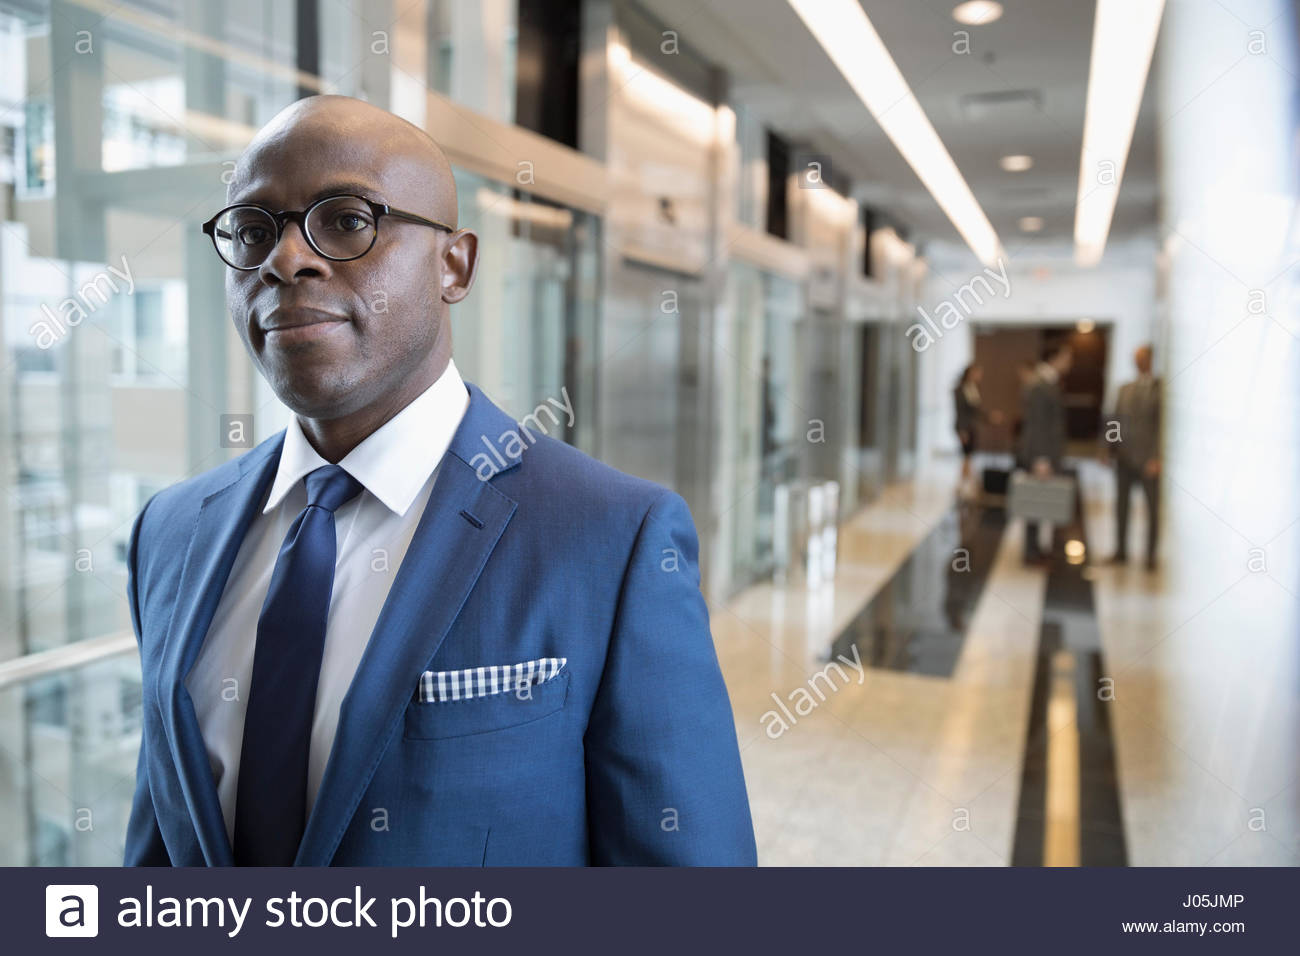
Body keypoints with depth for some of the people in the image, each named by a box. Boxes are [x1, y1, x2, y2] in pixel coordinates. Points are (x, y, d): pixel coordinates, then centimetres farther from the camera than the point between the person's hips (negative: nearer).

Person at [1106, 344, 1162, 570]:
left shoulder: (1160, 388, -7)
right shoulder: (1124, 389, 10)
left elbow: (1161, 424, -13)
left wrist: (1156, 458, -18)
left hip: (1148, 459, -5)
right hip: (1124, 456, 5)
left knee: (1152, 507, 4)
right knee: (1121, 504, 11)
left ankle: (1151, 555, 13)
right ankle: (1121, 550, 22)